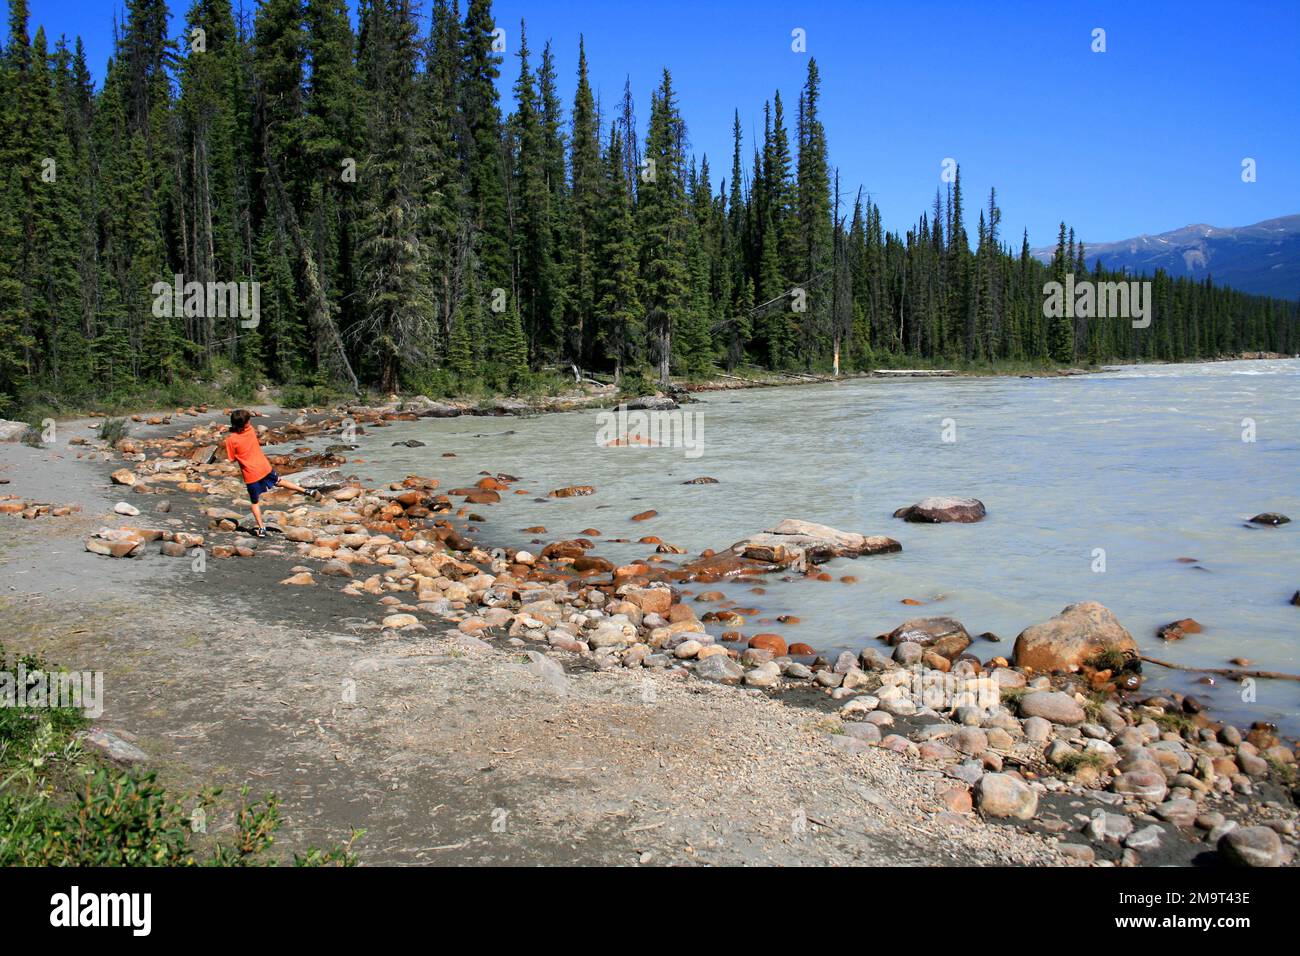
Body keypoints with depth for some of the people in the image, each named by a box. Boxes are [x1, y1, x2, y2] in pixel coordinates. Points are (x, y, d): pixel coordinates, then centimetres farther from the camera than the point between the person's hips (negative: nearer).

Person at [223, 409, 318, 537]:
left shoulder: (231, 440, -16)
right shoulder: (250, 430, -5)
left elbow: (232, 459, -6)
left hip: (250, 475, -3)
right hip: (265, 467, 3)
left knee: (255, 502, 11)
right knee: (279, 481, 30)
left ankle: (261, 529, 12)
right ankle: (307, 491, 28)